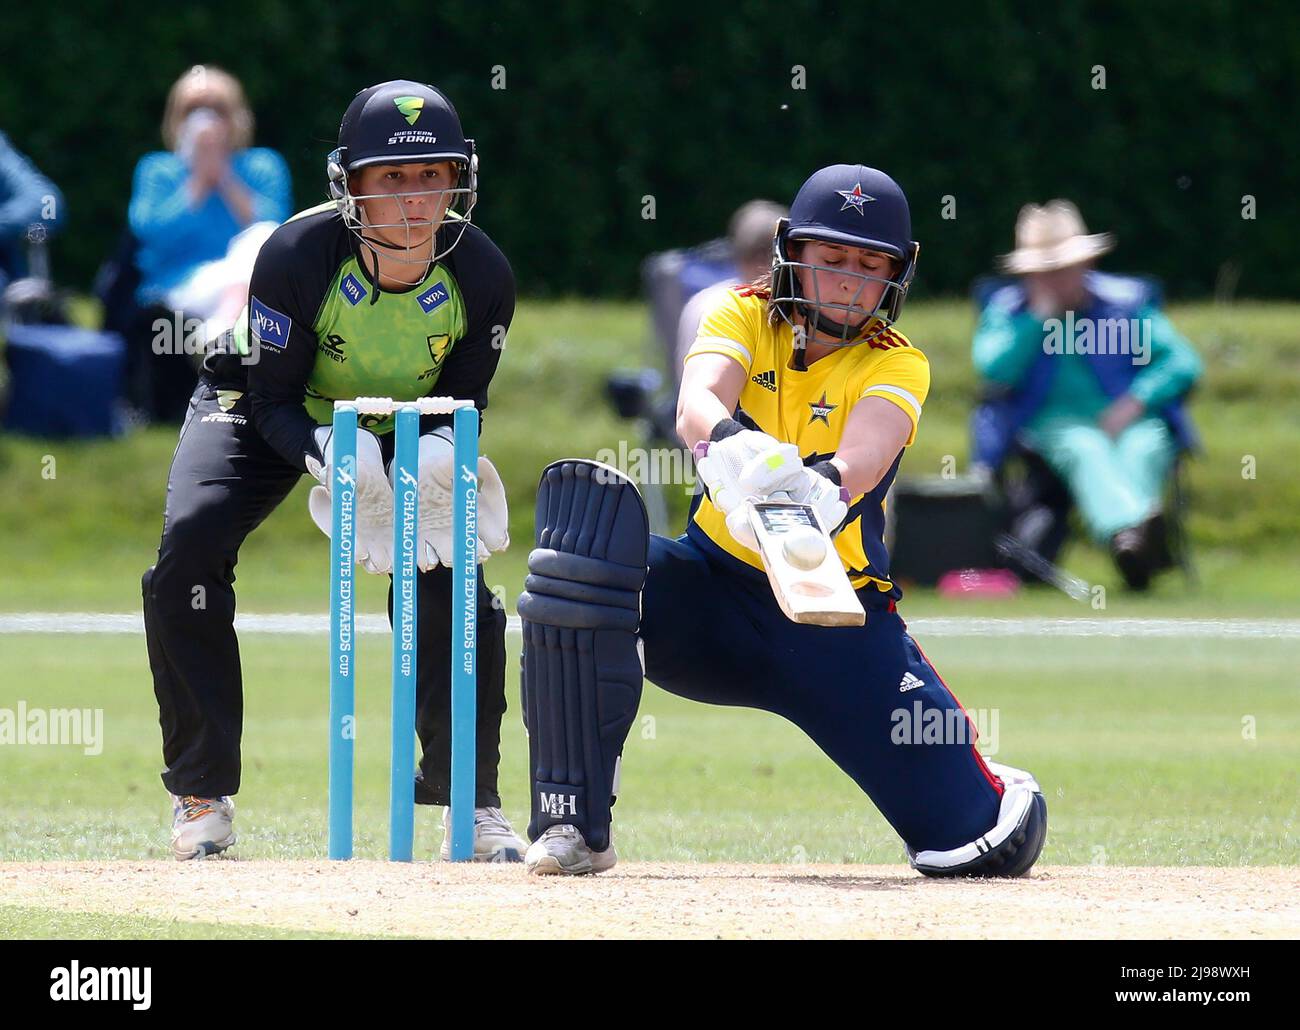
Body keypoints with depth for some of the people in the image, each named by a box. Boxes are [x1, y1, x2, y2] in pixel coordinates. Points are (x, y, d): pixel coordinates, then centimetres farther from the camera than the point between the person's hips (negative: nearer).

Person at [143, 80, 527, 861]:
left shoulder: (482, 276, -24)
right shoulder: (297, 255, -33)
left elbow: (461, 406, -11)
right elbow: (273, 403, -24)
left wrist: (432, 462, -34)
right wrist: (338, 461, -44)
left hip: (410, 431, 2)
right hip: (261, 410, -2)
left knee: (450, 576, -18)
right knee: (191, 542, -25)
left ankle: (472, 803, 1)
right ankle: (203, 796, -13)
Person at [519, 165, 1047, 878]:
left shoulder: (896, 365, -3)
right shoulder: (743, 317, -1)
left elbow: (865, 454, -26)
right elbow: (696, 405, -24)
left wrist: (827, 488, -51)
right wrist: (730, 446, -48)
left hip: (839, 617, -1)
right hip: (716, 590, 1)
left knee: (972, 843, -14)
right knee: (586, 513, -29)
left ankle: (995, 793, 32)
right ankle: (573, 824, -24)